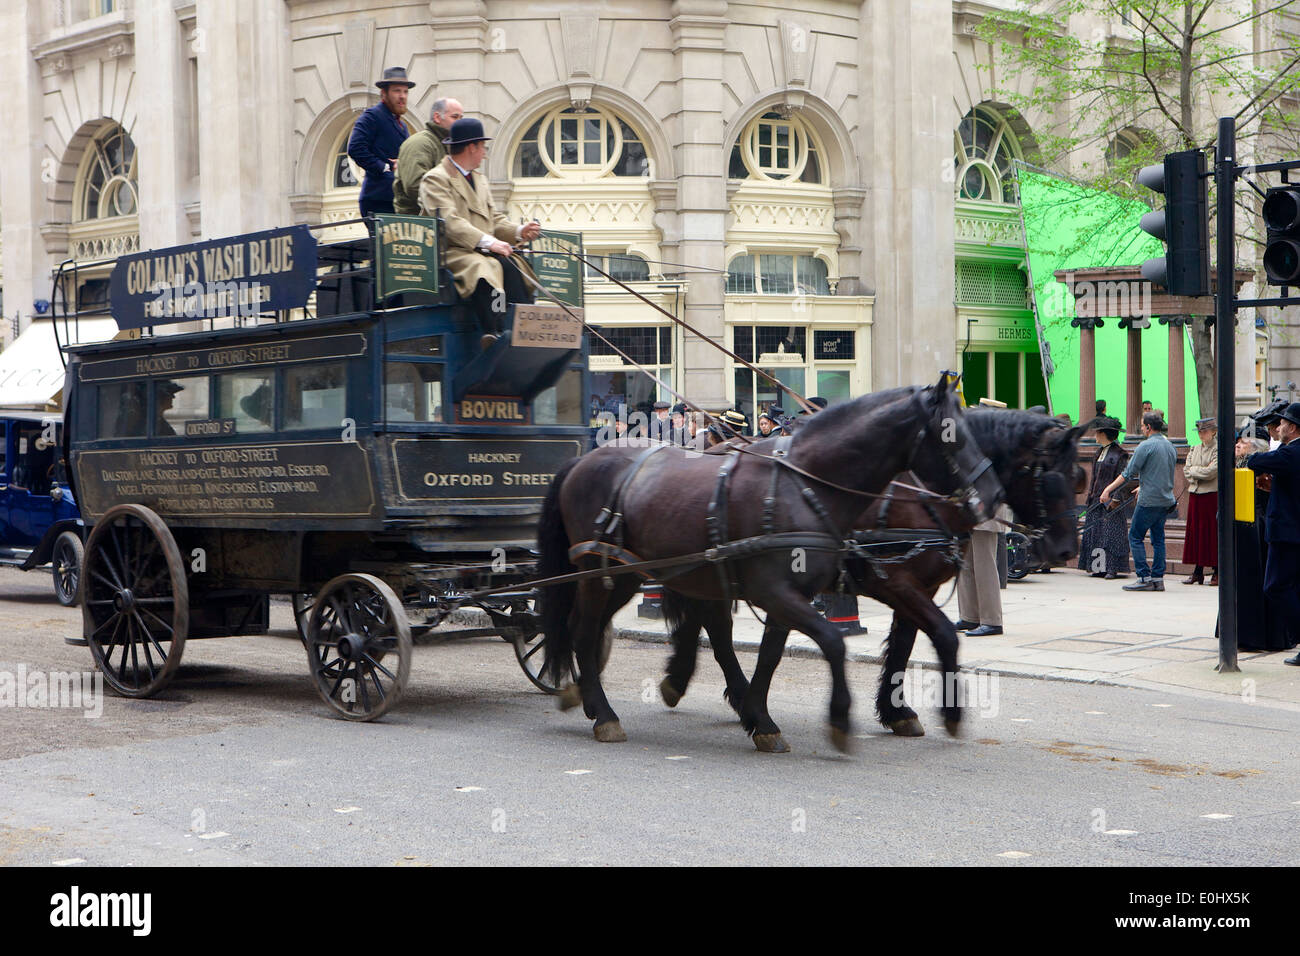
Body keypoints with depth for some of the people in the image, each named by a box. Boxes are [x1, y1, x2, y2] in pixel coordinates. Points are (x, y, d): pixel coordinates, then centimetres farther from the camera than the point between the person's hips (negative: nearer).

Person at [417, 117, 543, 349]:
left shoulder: (480, 180, 26)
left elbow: (494, 219, 24)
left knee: (511, 267, -23)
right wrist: (488, 242, -27)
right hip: (451, 253, -7)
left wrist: (519, 231, 2)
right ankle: (495, 334, -43)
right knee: (483, 268, -36)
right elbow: (449, 222, -17)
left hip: (483, 251, 7)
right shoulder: (435, 179, -3)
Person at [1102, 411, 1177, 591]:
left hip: (1149, 501, -8)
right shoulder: (1170, 446, 13)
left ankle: (1145, 578, -6)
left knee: (1135, 536, -1)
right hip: (1166, 500, 8)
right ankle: (1158, 578, 8)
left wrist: (1108, 489, -9)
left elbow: (1129, 472, -13)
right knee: (1158, 538, 11)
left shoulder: (1146, 446, -11)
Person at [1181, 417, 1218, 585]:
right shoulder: (1195, 450, 15)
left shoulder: (1218, 450, -5)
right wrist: (1202, 473, -8)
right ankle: (1197, 571, 10)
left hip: (1213, 495, -6)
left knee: (1213, 532, -3)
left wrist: (1194, 470, -3)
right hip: (1195, 494, 6)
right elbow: (1186, 470, 7)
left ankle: (1216, 572, 1)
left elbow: (1212, 471, -15)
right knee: (1195, 531, 5)